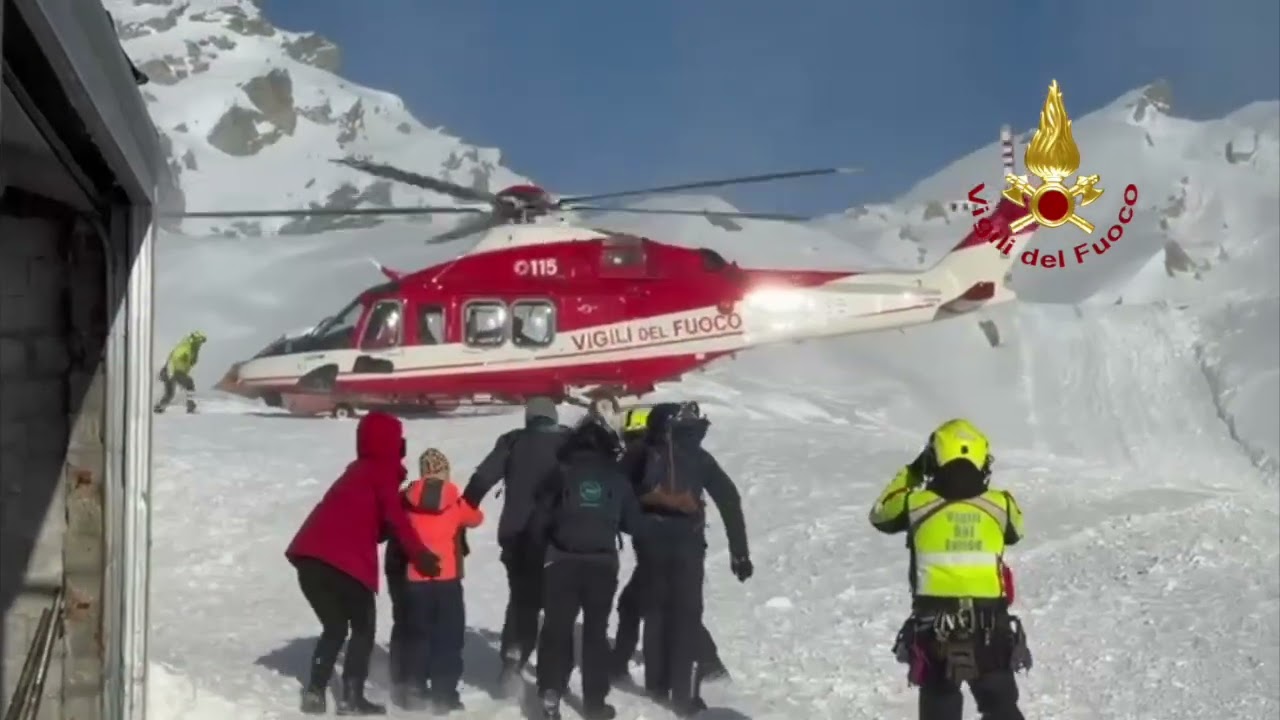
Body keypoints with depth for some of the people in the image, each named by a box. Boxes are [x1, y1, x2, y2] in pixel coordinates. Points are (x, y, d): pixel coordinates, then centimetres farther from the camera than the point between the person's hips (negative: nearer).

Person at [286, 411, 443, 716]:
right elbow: (394, 517, -6)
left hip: (310, 555, 8)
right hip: (343, 560, -7)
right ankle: (351, 698, 1)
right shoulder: (383, 471, 5)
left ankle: (315, 692, 12)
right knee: (363, 626, 7)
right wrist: (420, 554, -1)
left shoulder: (358, 470, 30)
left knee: (334, 626, 20)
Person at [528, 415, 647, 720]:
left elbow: (540, 517, -3)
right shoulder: (617, 478, 4)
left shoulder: (561, 474, -1)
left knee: (557, 627, 10)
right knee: (596, 631, 13)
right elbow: (634, 524, 9)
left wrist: (548, 540, 17)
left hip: (563, 562, -1)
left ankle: (551, 695, -1)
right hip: (603, 564, 1)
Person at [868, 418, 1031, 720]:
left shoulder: (916, 504, -10)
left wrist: (909, 474, 18)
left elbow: (880, 514, 12)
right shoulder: (1000, 505, -6)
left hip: (934, 629, 0)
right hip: (991, 628, 1)